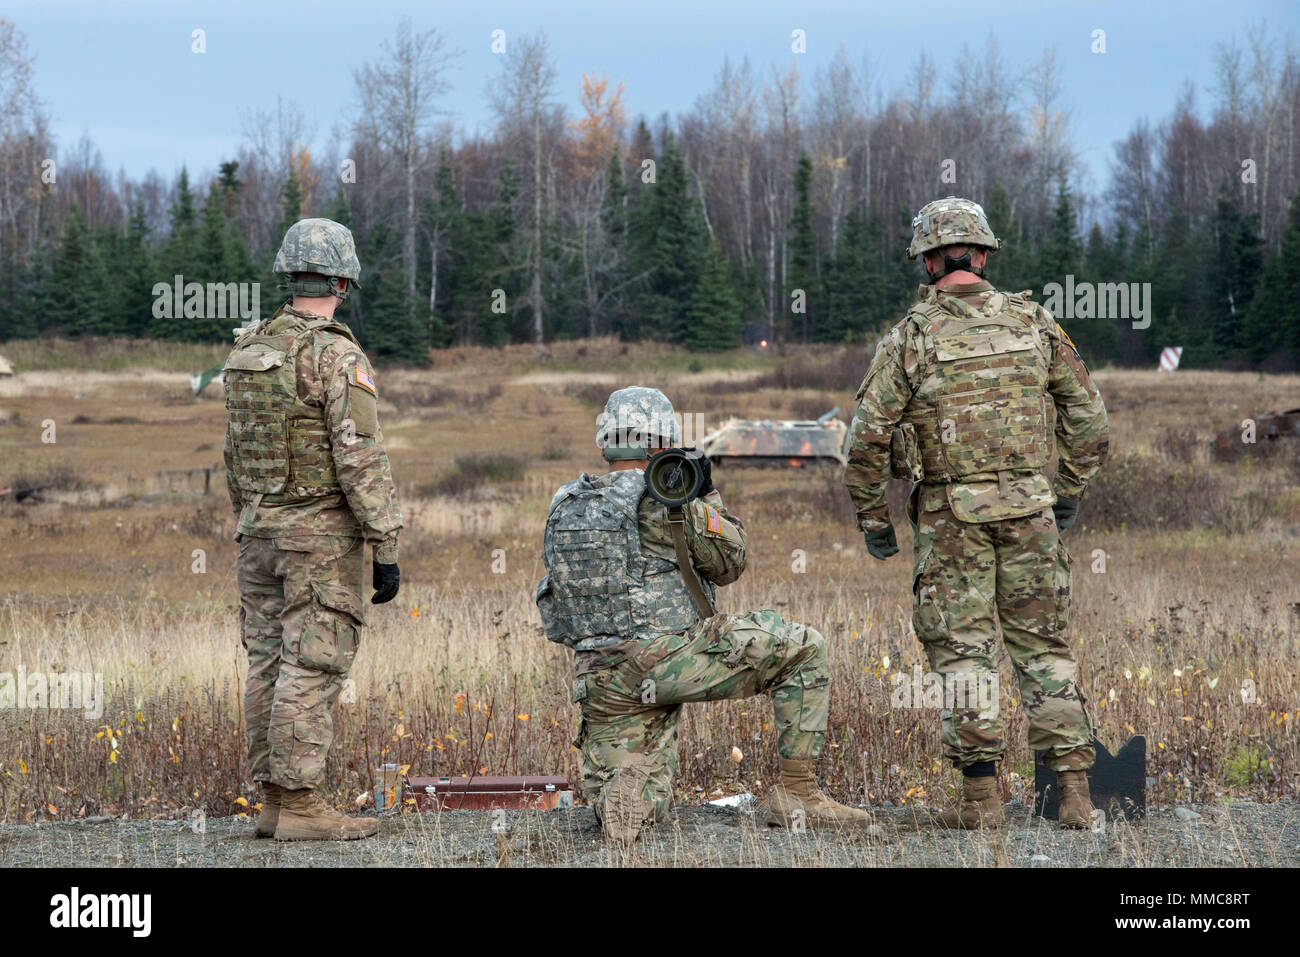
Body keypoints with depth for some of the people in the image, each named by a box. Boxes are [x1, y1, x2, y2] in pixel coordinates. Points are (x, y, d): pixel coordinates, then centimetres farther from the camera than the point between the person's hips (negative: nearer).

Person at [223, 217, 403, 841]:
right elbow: (362, 460, -18)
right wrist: (386, 550, -15)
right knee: (312, 669, -6)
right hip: (322, 535, -7)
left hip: (260, 532, 7)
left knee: (269, 666, 8)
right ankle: (298, 805, -8)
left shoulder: (248, 351, 8)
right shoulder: (339, 357, -14)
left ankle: (274, 801, 11)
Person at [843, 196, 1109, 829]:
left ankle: (980, 798, 0)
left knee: (963, 651, 3)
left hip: (950, 514, -3)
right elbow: (1087, 414, 8)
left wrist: (872, 519, 3)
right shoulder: (1032, 322, 4)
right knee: (1044, 647, 9)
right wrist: (1070, 491, 19)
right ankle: (1073, 790, 5)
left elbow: (868, 438, -8)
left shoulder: (910, 338, -5)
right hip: (1028, 507, 3)